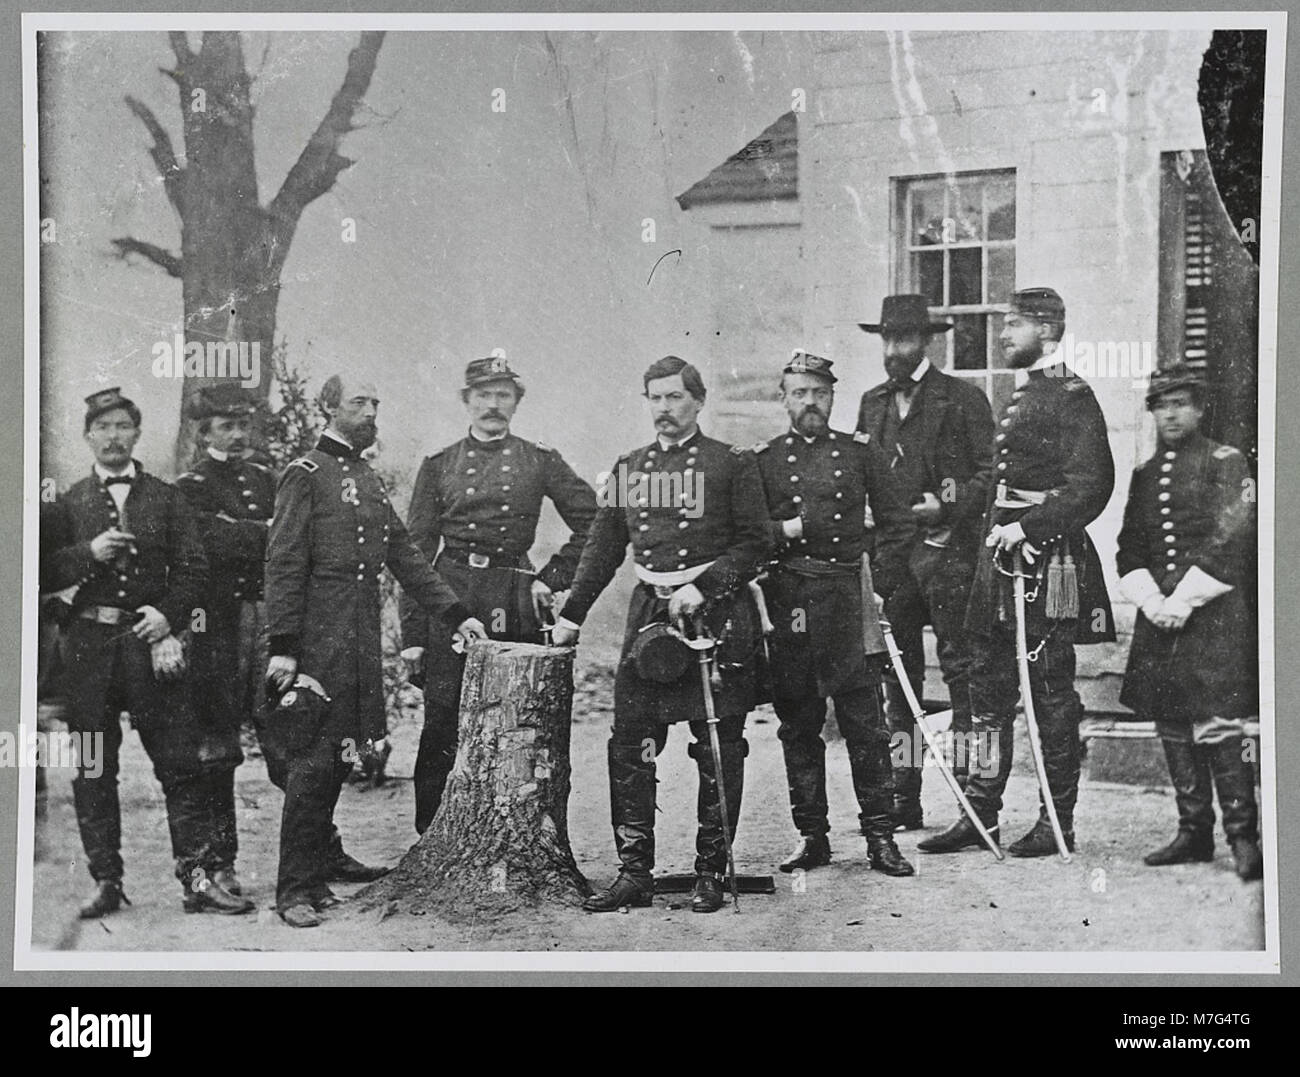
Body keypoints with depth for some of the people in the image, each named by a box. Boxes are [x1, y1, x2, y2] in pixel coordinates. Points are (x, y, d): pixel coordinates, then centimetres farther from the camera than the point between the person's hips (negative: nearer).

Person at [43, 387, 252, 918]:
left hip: (150, 637, 0)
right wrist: (88, 554, -11)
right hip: (89, 641, 1)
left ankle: (197, 877, -2)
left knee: (181, 762, -4)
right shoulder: (67, 502, 10)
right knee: (93, 769, 3)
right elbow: (44, 574, 5)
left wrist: (168, 612, -9)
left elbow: (193, 568, 6)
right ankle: (106, 882, 11)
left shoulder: (165, 498, 10)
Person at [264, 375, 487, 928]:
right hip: (321, 638, -7)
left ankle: (315, 877, 17)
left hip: (363, 640, 7)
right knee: (314, 759, -6)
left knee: (337, 759, 9)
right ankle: (294, 890, 0)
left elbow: (405, 556, 20)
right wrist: (282, 647, -17)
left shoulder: (371, 480, 19)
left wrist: (455, 614, 13)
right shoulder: (305, 474, -5)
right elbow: (283, 565, -11)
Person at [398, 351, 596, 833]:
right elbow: (415, 552, 6)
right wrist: (412, 633, 0)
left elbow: (592, 523, 11)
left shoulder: (540, 461, 8)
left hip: (514, 608, 0)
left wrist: (553, 578, 2)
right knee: (441, 721, -3)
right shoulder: (439, 464, 8)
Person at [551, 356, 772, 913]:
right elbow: (603, 547, 17)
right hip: (649, 612, 4)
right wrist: (571, 615, 13)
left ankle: (711, 873, 10)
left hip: (717, 614, -4)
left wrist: (702, 589, -14)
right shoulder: (629, 468, 14)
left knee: (718, 750, 0)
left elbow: (756, 544, -2)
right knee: (629, 746, -1)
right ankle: (634, 872, 7)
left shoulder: (732, 464, 1)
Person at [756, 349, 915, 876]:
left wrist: (879, 578, 1)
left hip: (849, 599, 0)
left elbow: (895, 523, 13)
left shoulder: (861, 452, 10)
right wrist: (788, 528, -10)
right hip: (787, 604, 1)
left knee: (865, 723, -3)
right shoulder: (763, 460, 8)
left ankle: (880, 837, 2)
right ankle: (811, 836, 14)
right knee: (798, 725, 5)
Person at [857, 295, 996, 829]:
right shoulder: (872, 403, 18)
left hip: (946, 549, -5)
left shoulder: (963, 398, 1)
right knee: (896, 671, 6)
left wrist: (947, 507, -15)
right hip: (888, 552, 5)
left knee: (960, 665, -6)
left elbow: (989, 472, -4)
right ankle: (901, 799, 11)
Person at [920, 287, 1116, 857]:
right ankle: (980, 813, 14)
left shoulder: (1072, 397, -10)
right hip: (1003, 552, 9)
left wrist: (1026, 527, -22)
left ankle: (1057, 822, 8)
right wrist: (996, 534, 16)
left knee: (1051, 693, -1)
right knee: (989, 684, 9)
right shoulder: (1022, 395, 18)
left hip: (1046, 556, -9)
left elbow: (1092, 487, -18)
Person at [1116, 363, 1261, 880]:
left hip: (1214, 611, -6)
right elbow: (1129, 551, 13)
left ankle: (1243, 836, -5)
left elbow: (1231, 543, -10)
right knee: (1172, 726, 7)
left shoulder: (1226, 463, 0)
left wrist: (1184, 599, -13)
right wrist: (1152, 602, -4)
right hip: (1159, 614, 6)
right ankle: (1194, 831, 16)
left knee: (1217, 724, -12)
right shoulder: (1144, 475, 16)